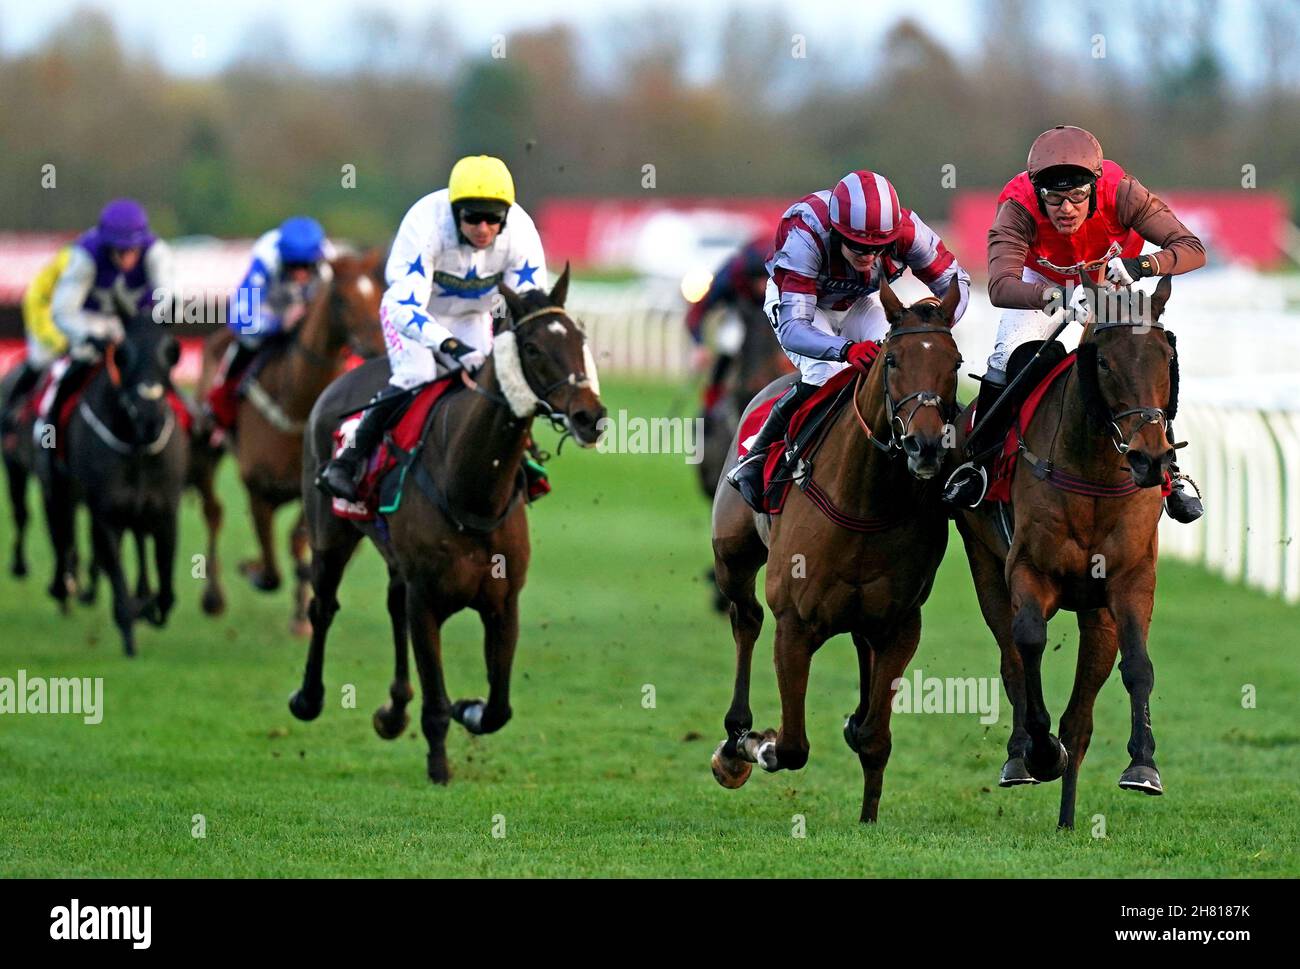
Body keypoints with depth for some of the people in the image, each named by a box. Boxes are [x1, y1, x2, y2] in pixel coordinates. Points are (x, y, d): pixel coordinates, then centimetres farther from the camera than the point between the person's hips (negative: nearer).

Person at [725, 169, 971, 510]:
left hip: (859, 303, 4)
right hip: (796, 301, -4)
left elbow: (956, 280, -18)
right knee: (826, 375, -29)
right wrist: (847, 349, -65)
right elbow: (792, 328, -46)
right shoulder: (805, 238, -43)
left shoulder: (905, 231, -33)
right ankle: (755, 457, -13)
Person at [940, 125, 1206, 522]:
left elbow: (1191, 248, -39)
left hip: (1112, 282, 1)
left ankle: (1169, 473, 5)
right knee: (1008, 357, -19)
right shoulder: (1018, 210, -39)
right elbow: (1000, 286, -51)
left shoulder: (1120, 194, -38)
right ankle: (976, 462, -1)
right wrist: (1057, 298, -69)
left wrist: (1140, 266, -58)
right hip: (1043, 282, -1)